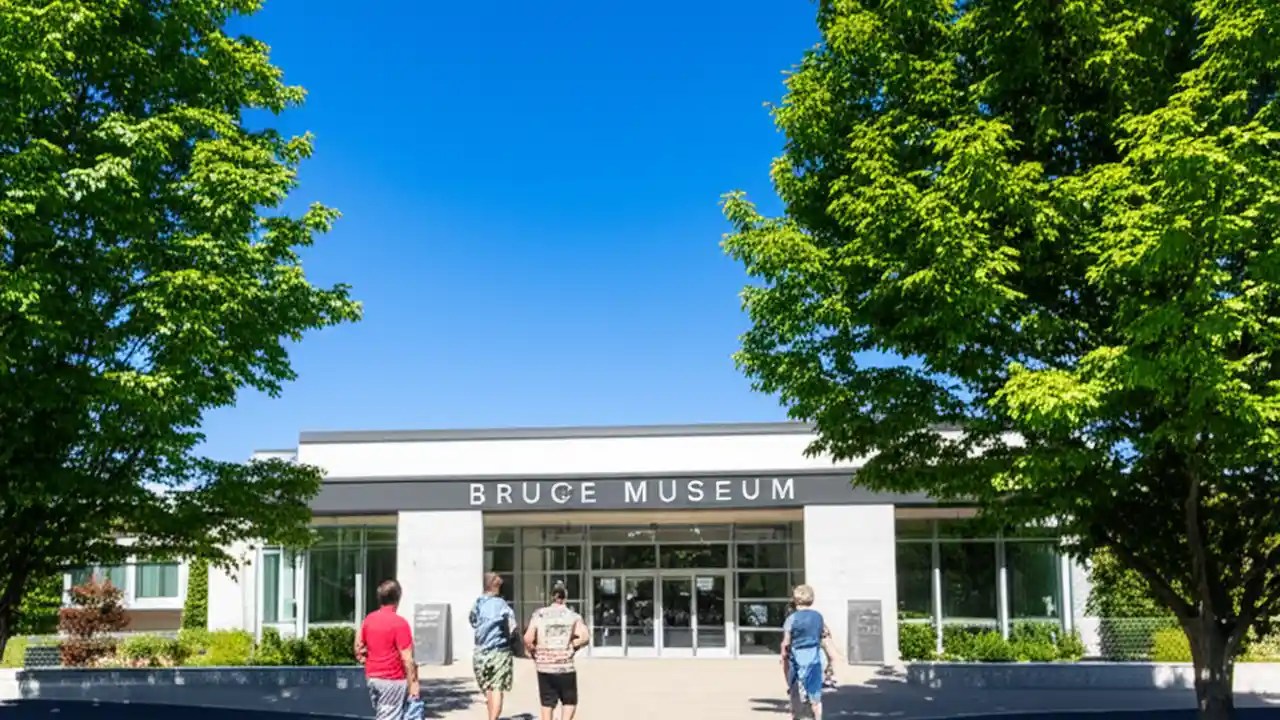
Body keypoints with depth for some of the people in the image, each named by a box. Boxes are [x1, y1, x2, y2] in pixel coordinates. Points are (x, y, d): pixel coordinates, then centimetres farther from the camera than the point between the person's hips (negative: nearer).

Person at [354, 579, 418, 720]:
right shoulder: (399, 623, -15)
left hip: (372, 678, 7)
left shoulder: (368, 620, 5)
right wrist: (413, 683, -13)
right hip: (392, 680, -7)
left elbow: (358, 648, 11)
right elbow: (407, 658, -17)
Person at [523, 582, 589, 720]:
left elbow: (528, 639, -7)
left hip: (544, 666, 2)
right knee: (570, 702, 13)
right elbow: (585, 637, -12)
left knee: (547, 704, 12)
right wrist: (573, 647, 3)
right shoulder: (572, 616, 1)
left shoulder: (539, 614, 3)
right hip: (566, 666, -1)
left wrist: (534, 653, 9)